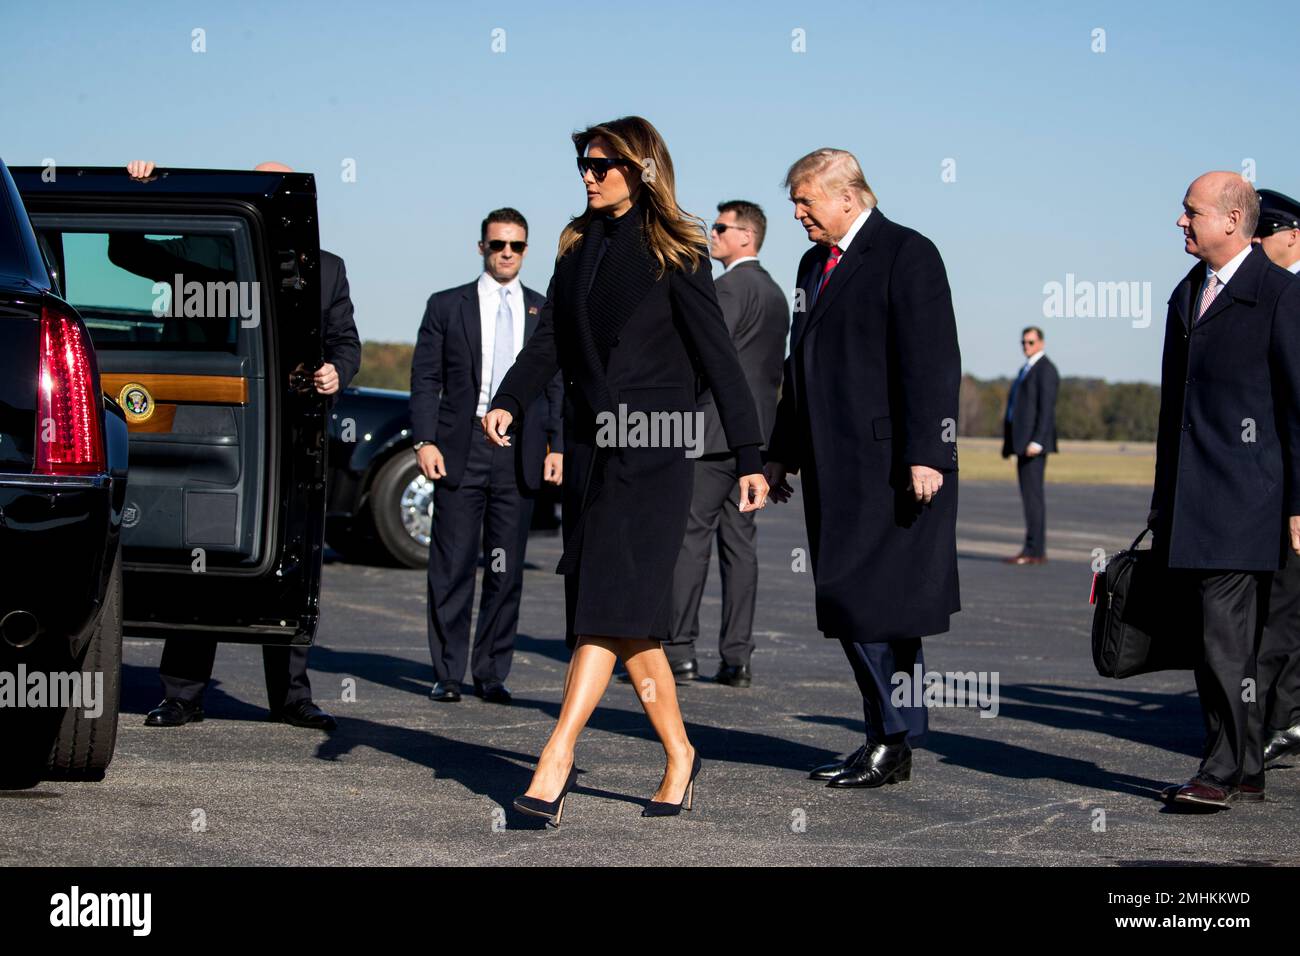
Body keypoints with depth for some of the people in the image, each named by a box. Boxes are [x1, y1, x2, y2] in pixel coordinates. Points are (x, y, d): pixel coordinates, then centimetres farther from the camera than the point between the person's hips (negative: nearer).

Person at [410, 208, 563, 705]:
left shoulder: (545, 313, 12)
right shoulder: (447, 306, 7)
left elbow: (558, 386, 12)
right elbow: (425, 379, 3)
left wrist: (558, 447, 2)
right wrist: (424, 441, -7)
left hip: (519, 453, 2)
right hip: (460, 449, -1)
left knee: (507, 569, 3)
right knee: (452, 566, -1)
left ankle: (492, 673, 11)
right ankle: (447, 673, 6)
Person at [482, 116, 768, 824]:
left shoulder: (674, 252, -2)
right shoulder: (578, 247, 15)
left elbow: (716, 354, -3)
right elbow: (550, 341, 8)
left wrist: (749, 458, -7)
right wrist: (508, 402, -11)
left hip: (653, 446, -6)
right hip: (589, 442, 6)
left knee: (613, 604, -14)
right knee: (626, 616, 6)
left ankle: (554, 764, -22)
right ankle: (679, 760, 16)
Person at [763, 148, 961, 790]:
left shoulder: (907, 254, -8)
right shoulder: (815, 263, 19)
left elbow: (932, 361, -15)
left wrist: (926, 454, -21)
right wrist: (781, 451, 23)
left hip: (888, 464, -9)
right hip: (834, 467, 9)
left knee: (872, 603, -9)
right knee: (850, 608, 8)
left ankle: (894, 741, -1)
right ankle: (888, 739, 14)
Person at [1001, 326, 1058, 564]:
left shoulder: (1046, 369, -9)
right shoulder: (1027, 368, 21)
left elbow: (1046, 408, -17)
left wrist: (1037, 442, -25)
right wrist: (1009, 442, 19)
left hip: (1034, 441, -10)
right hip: (1023, 441, 10)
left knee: (1032, 494, -12)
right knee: (1030, 495, 8)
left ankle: (1033, 550, -13)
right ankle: (1036, 551, 9)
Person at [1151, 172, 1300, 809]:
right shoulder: (1186, 295, 19)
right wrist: (1162, 499, 21)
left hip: (1243, 494, -8)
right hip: (1187, 504, 8)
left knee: (1226, 638, -11)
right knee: (1212, 641, 9)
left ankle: (1221, 772, -8)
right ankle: (1247, 772, 16)